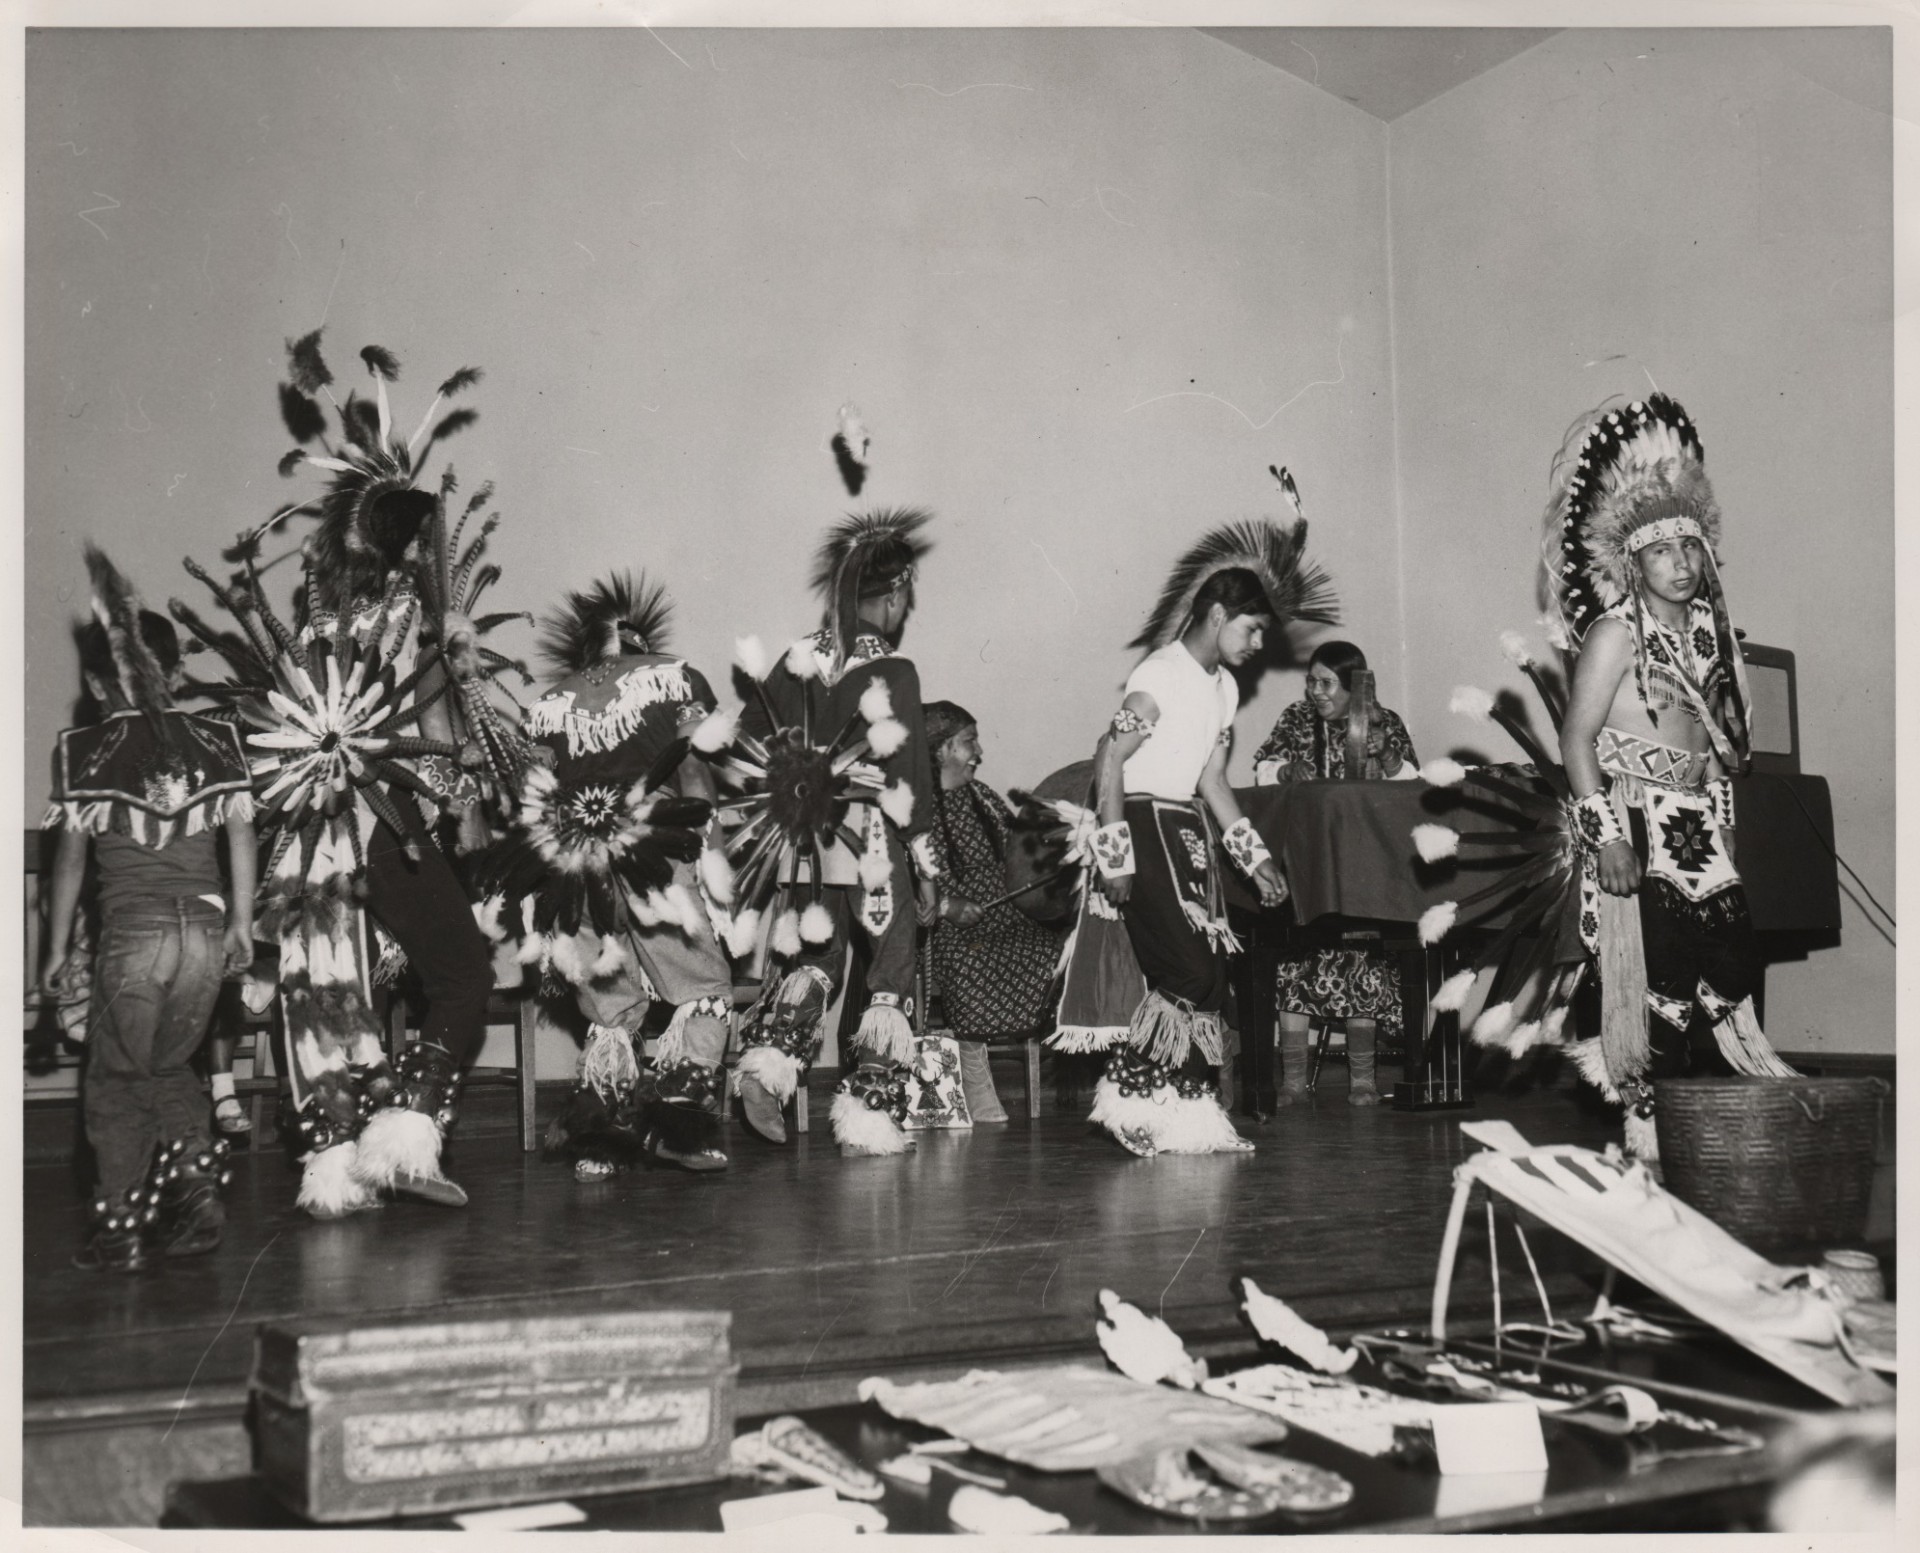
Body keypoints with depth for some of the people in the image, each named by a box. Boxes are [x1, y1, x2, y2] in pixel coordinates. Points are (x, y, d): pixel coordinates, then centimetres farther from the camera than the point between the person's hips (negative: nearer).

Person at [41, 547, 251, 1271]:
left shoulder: (82, 751, -3)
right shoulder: (216, 741, 5)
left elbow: (71, 853, 0)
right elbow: (240, 835, 6)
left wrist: (59, 945, 9)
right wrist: (242, 923, 15)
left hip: (132, 932, -3)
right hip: (206, 928, 3)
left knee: (115, 1081, 11)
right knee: (169, 1067, 21)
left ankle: (120, 1229, 13)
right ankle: (197, 1180, 7)